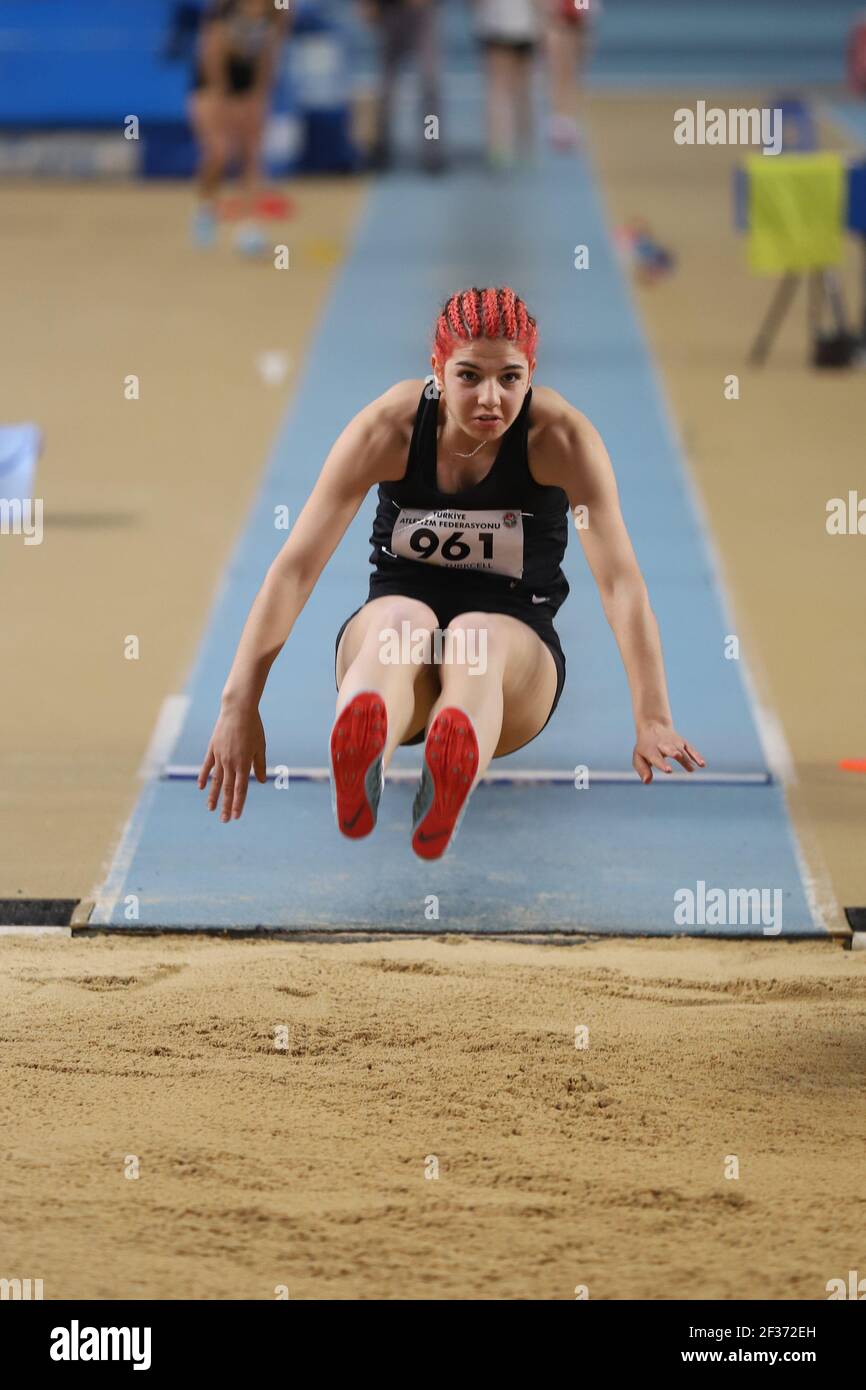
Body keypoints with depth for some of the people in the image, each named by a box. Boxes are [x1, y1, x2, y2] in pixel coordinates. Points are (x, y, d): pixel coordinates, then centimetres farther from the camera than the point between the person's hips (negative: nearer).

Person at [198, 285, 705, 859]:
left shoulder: (562, 437, -13)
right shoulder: (390, 426, -12)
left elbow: (621, 581, -20)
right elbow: (296, 566, -16)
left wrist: (653, 720, -33)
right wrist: (240, 705, -25)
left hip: (514, 654, 0)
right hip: (385, 640, 1)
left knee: (478, 635, -37)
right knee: (402, 618, -36)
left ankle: (444, 800, -74)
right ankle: (356, 777, -74)